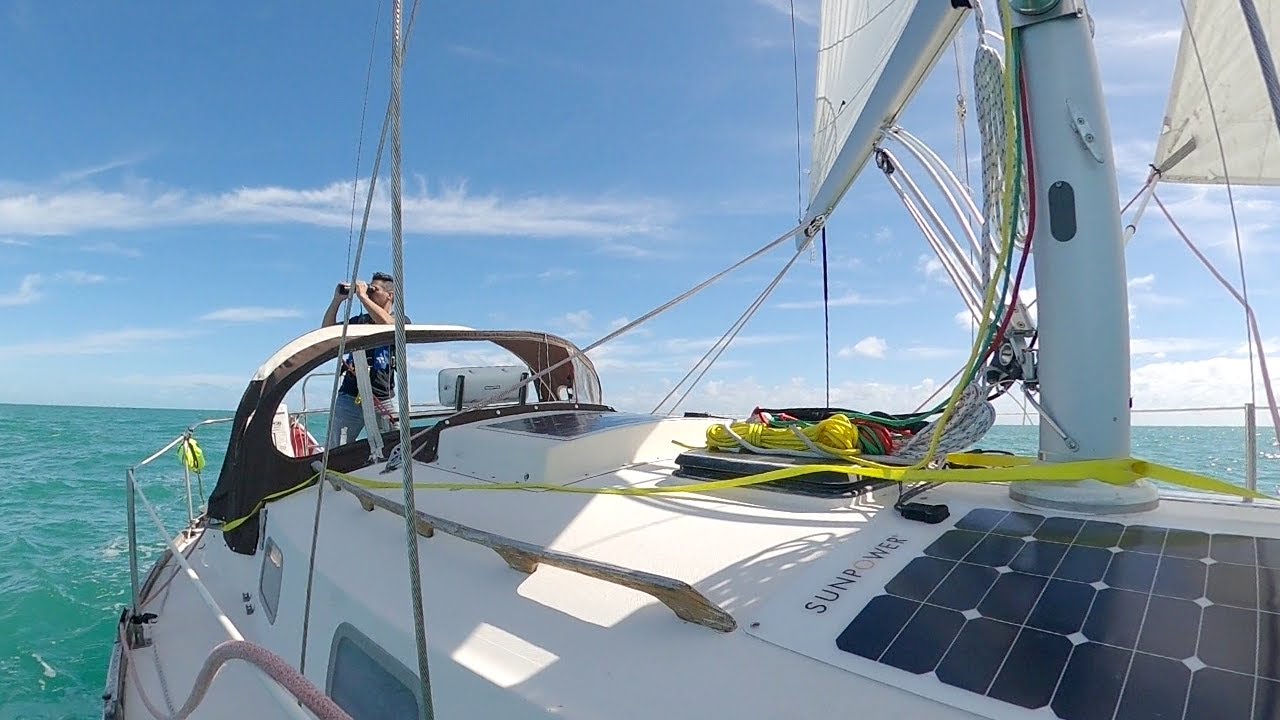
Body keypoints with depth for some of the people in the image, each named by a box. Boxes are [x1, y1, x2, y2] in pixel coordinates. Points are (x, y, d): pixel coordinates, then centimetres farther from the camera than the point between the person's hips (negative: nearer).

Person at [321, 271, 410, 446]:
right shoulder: (360, 320, 19)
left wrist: (362, 296, -11)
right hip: (349, 398, 4)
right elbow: (327, 330, 18)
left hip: (382, 401, -4)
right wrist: (337, 299, 8)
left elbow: (386, 323, -18)